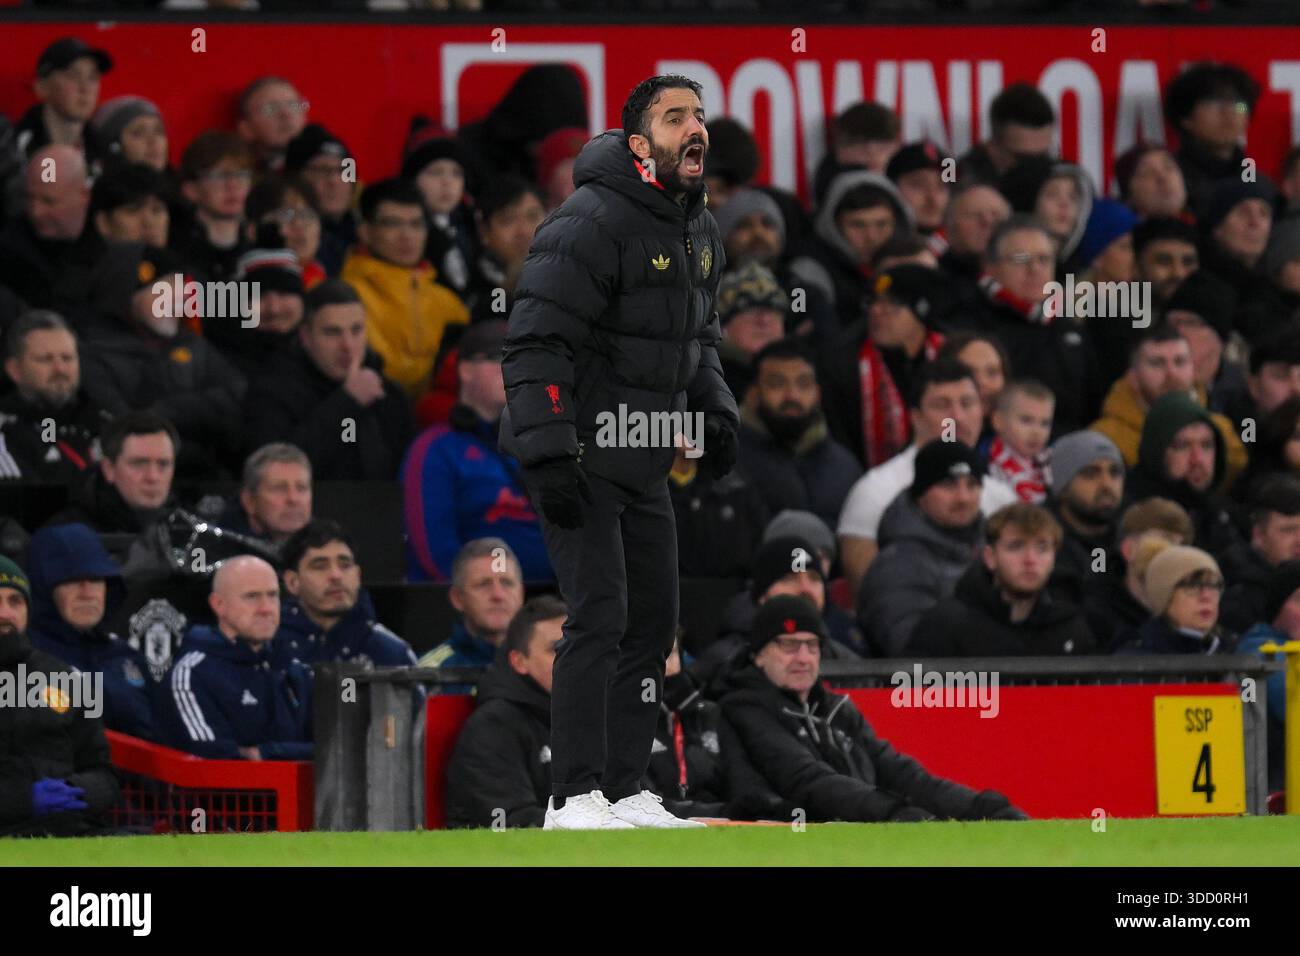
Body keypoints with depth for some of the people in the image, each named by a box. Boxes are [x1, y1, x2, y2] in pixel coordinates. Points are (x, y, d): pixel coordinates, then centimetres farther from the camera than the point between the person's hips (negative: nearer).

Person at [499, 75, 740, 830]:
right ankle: (576, 796, -11)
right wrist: (547, 456, -25)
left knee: (654, 621, 10)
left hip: (645, 462, 9)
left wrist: (714, 409, 8)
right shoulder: (594, 222, -18)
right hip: (578, 456, -9)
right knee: (600, 616, -14)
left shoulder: (700, 230, 11)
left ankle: (625, 789, 18)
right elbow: (537, 342, -21)